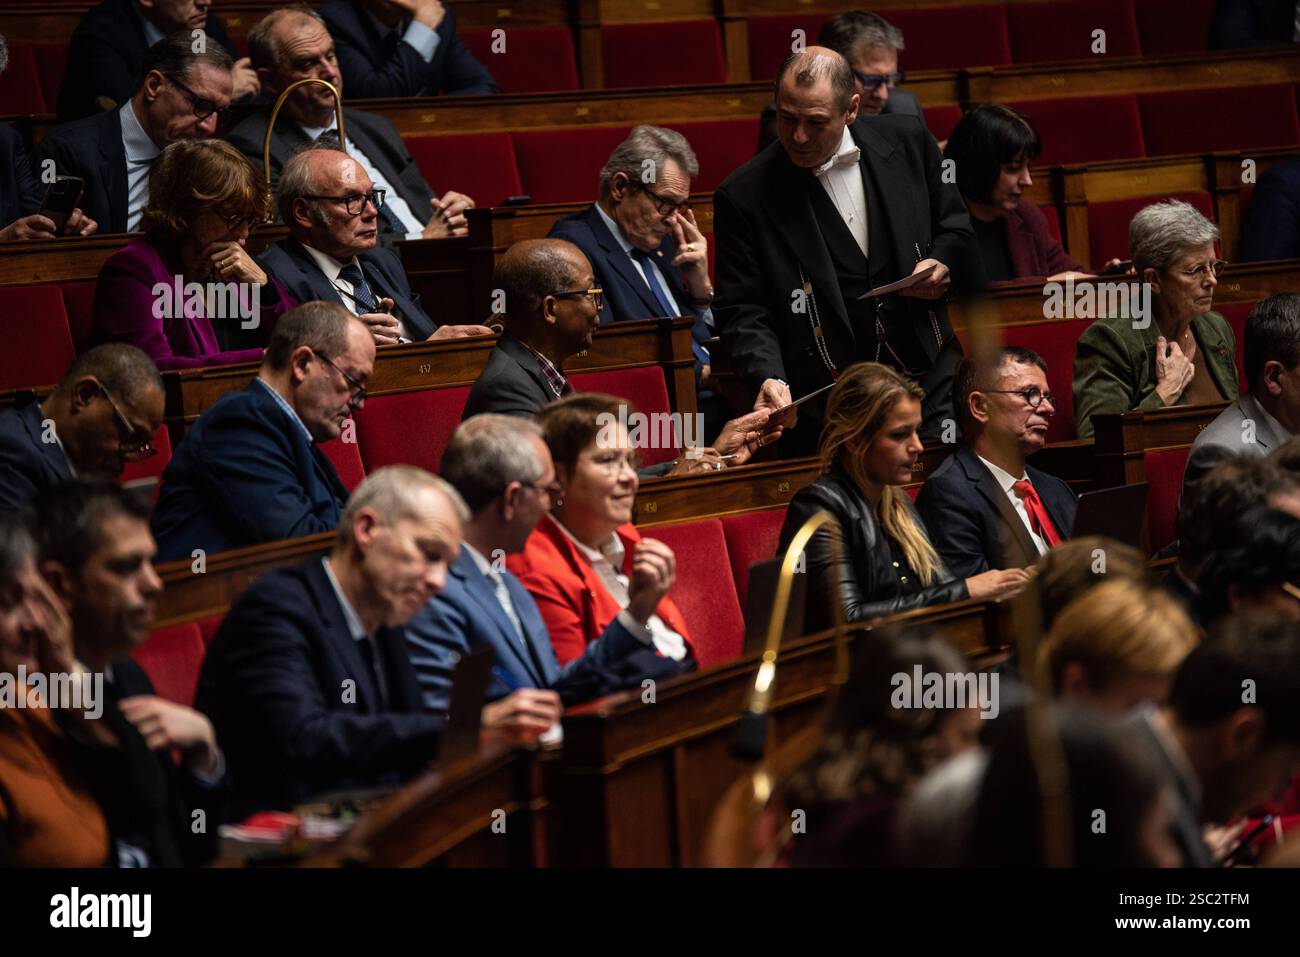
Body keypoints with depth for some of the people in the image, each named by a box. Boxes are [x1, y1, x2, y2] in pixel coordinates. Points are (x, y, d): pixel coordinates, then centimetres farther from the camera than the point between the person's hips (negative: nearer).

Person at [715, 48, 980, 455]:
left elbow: (956, 226, 19)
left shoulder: (906, 142, 4)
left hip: (930, 383, 2)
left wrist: (944, 263, -3)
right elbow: (742, 310, -4)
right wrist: (768, 377, -21)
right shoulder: (743, 196, -4)